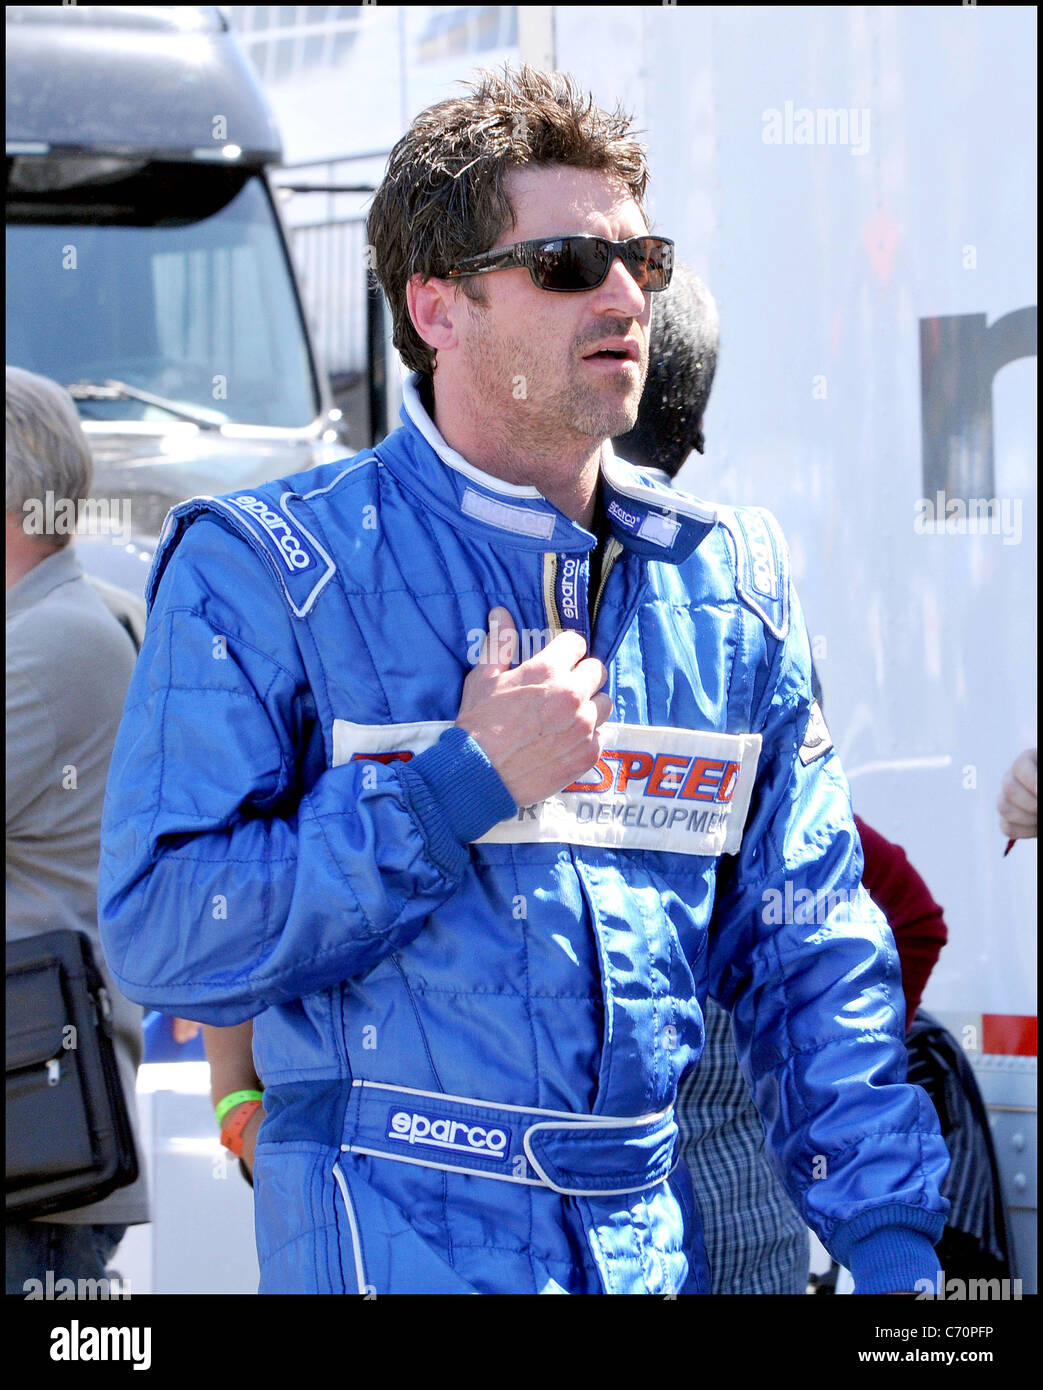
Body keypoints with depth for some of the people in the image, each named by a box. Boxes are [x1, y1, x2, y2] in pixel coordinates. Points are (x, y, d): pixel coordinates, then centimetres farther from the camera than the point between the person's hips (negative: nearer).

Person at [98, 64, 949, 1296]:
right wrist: (461, 787, -19)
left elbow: (809, 962, 10)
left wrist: (897, 1245, 0)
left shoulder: (728, 585, 8)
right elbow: (160, 936, -16)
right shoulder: (265, 575, -7)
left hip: (658, 1241, 5)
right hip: (397, 1244, -5)